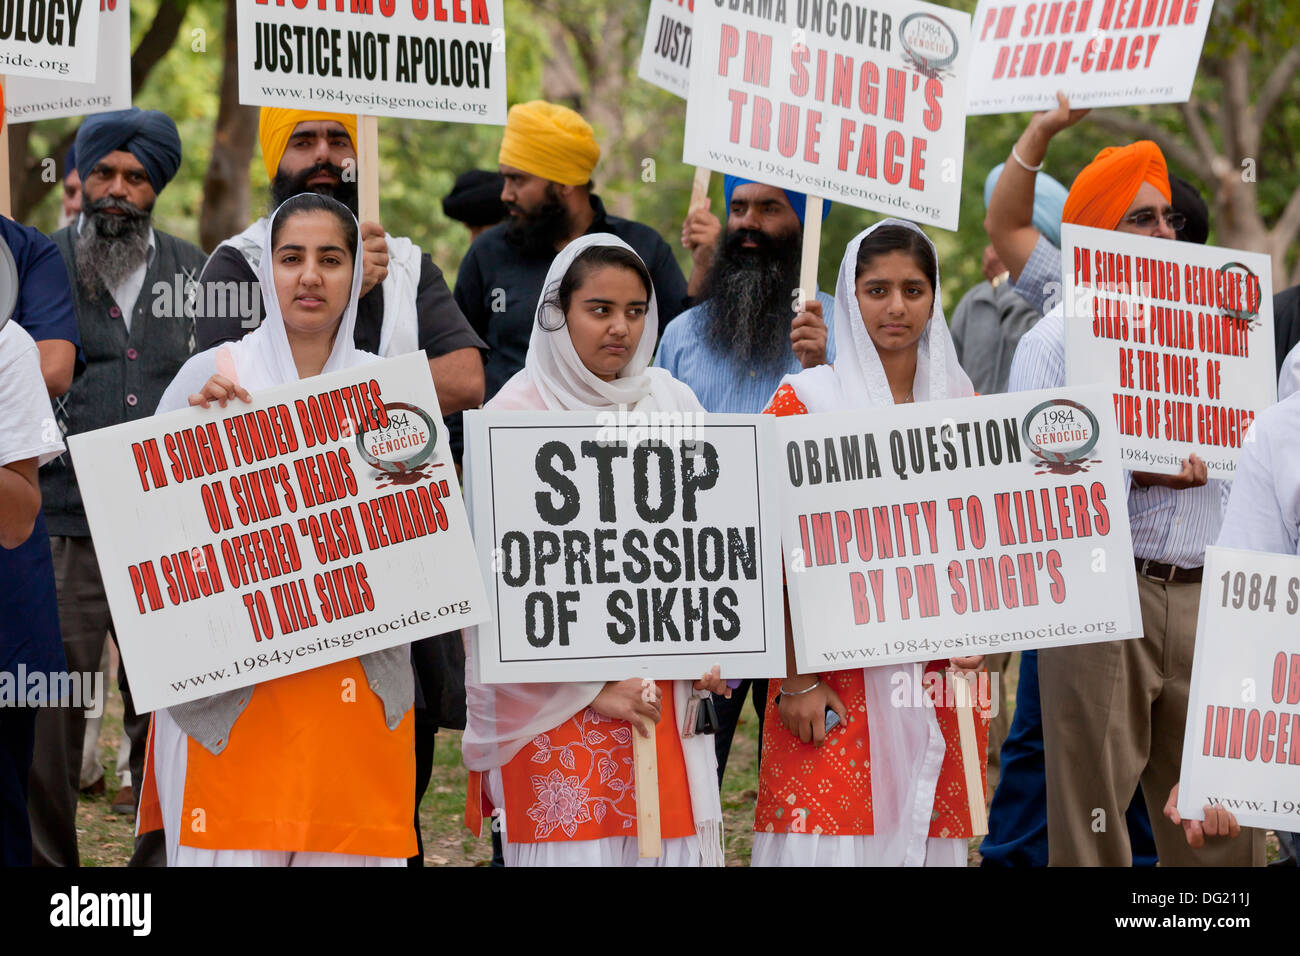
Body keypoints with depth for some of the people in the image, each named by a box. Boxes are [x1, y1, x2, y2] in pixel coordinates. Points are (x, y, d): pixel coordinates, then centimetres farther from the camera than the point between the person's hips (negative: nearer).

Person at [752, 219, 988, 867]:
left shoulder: (961, 404, 12)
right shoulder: (805, 400, 0)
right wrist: (795, 680, -12)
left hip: (939, 679, 4)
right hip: (835, 681, -4)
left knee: (930, 834, 2)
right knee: (830, 839, -11)